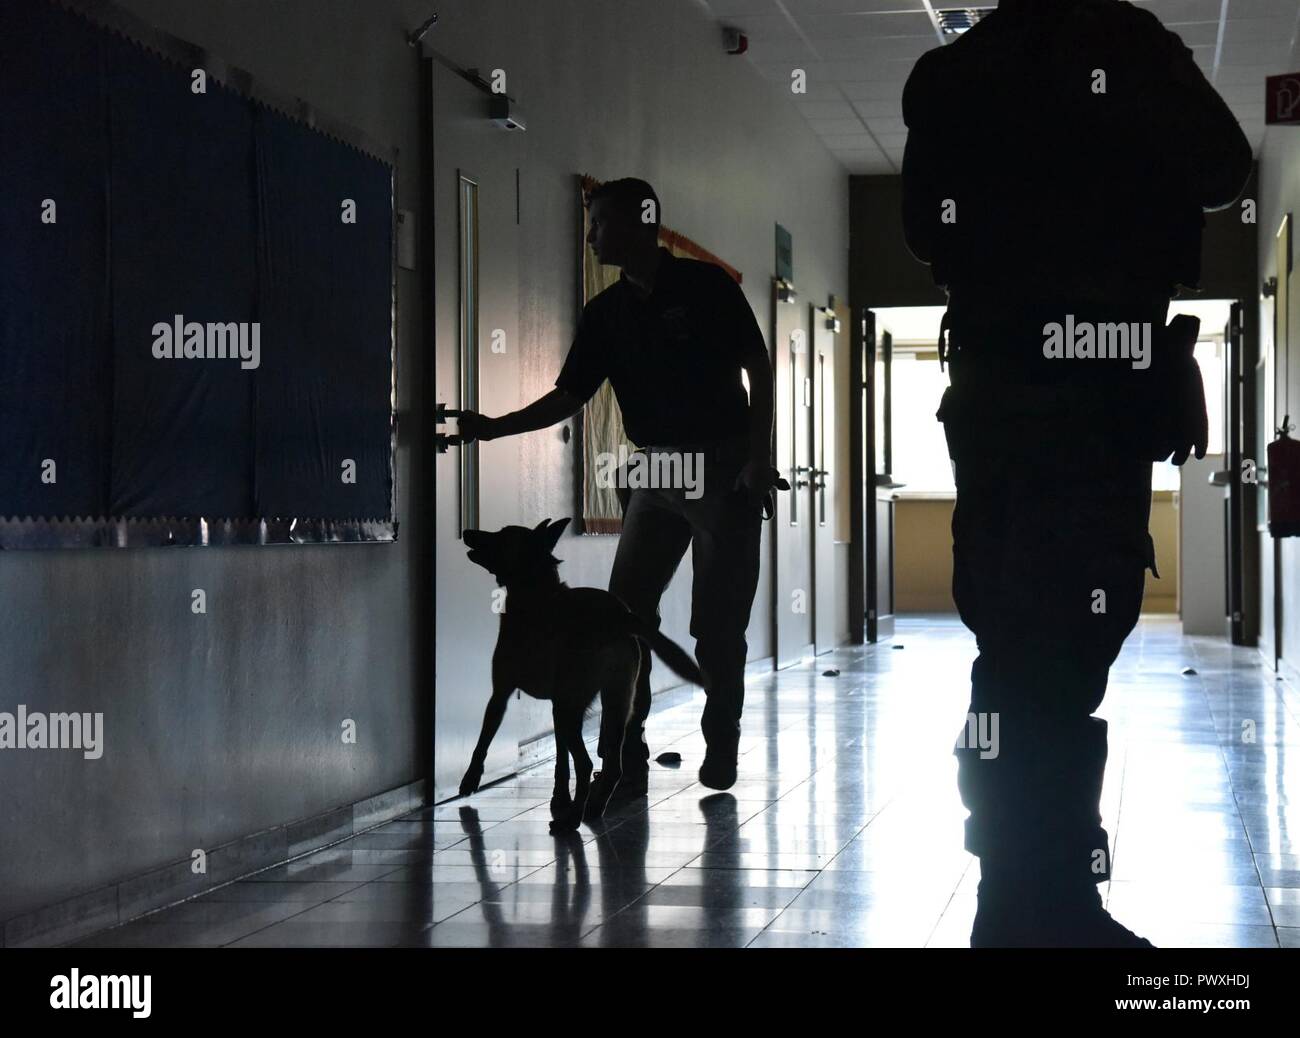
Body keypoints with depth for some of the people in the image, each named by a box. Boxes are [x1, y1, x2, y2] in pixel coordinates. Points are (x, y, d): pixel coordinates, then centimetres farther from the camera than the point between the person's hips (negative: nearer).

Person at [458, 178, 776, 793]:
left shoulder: (706, 286, -6)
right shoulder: (607, 313, 8)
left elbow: (759, 371, -5)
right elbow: (568, 398, 8)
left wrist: (759, 457, -11)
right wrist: (492, 427, -2)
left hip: (724, 471, -5)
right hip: (656, 472, 5)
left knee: (718, 622, -2)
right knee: (625, 615, -4)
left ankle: (721, 748, 13)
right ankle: (626, 759, -1)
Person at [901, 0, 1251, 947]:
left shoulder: (945, 78, 11)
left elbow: (924, 228, 17)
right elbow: (1223, 172, -4)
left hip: (990, 388, 6)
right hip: (1096, 394, -6)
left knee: (1018, 653, 10)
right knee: (1062, 654, -8)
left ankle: (1031, 898, 14)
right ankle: (1044, 907, -10)